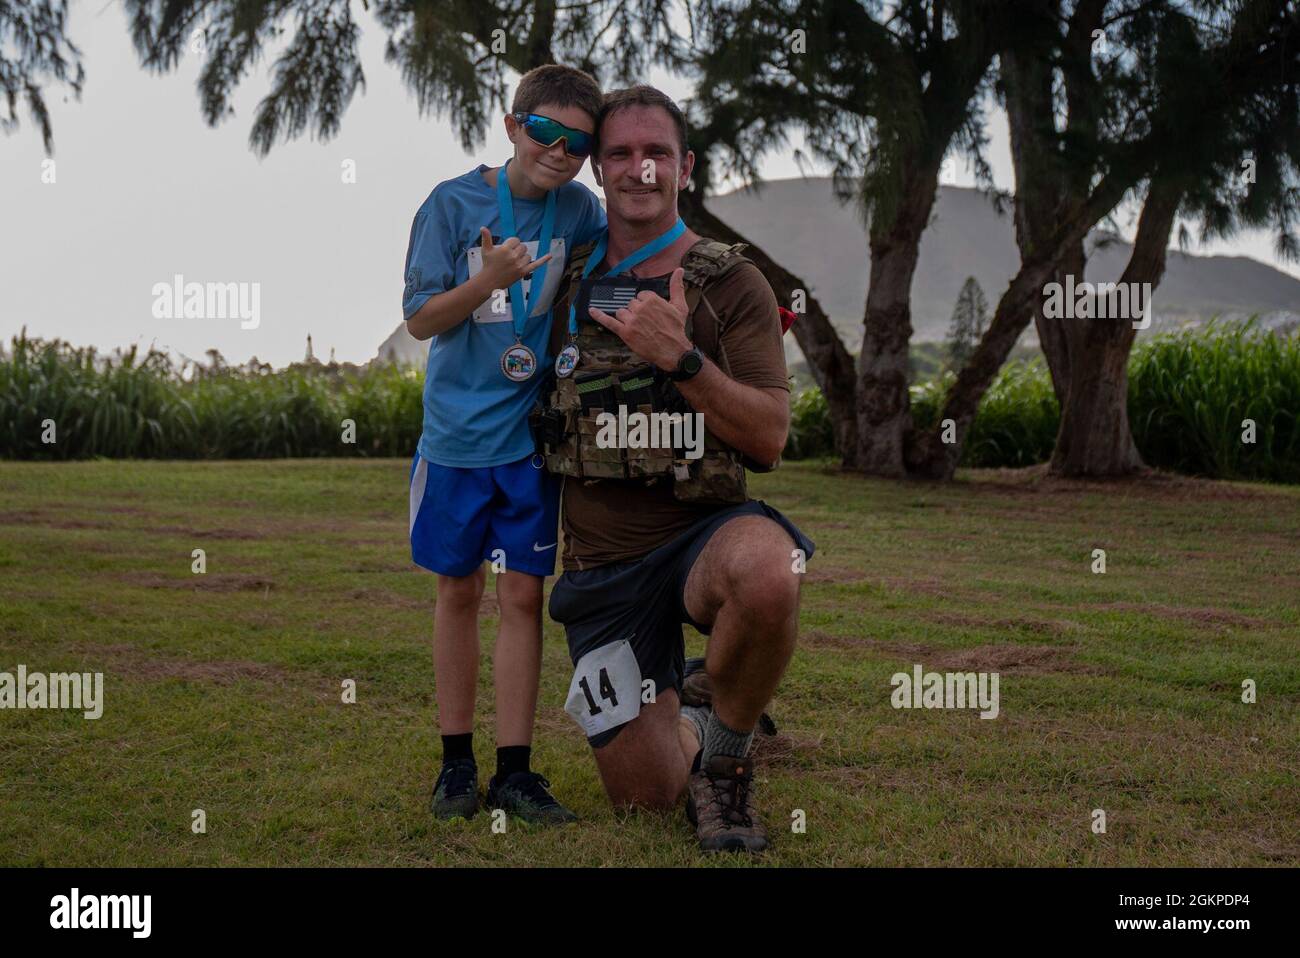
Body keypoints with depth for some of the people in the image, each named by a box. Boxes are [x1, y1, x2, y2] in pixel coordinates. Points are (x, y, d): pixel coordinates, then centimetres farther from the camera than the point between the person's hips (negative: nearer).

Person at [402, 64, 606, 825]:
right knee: (459, 592, 9)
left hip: (533, 434, 1)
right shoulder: (454, 204, -6)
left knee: (523, 596, 1)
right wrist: (487, 281, -22)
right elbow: (419, 319, -7)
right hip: (458, 432, -1)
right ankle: (457, 760, 21)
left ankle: (515, 771, 8)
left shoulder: (580, 210, 0)